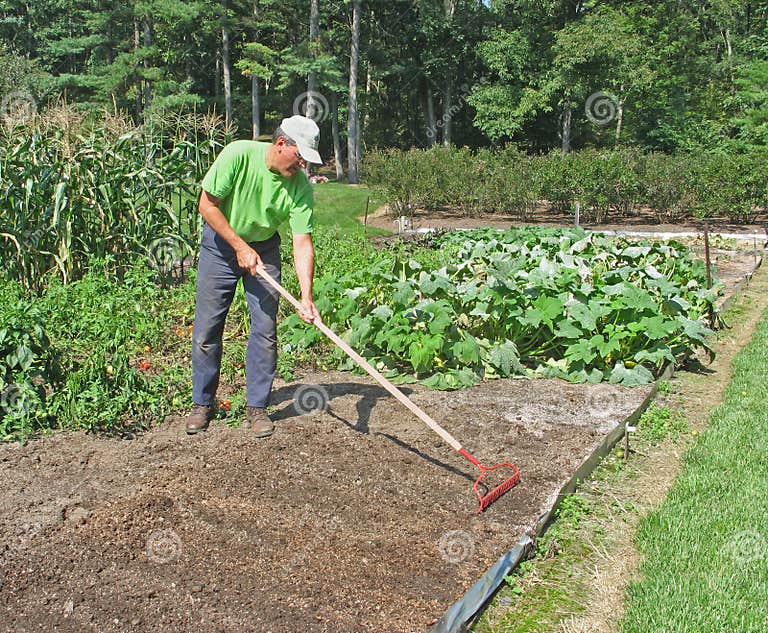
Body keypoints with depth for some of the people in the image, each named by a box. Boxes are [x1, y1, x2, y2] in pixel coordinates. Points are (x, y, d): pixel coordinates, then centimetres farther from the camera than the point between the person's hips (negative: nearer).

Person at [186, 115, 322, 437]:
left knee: (266, 331, -2)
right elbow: (207, 205, -17)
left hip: (264, 249, 2)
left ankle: (257, 407, 12)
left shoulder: (301, 186, -19)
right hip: (221, 245, -1)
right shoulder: (238, 155, -25)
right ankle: (202, 403, 19)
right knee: (207, 329, 2)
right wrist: (240, 247, -19)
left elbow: (302, 243, -21)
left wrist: (306, 296, -31)